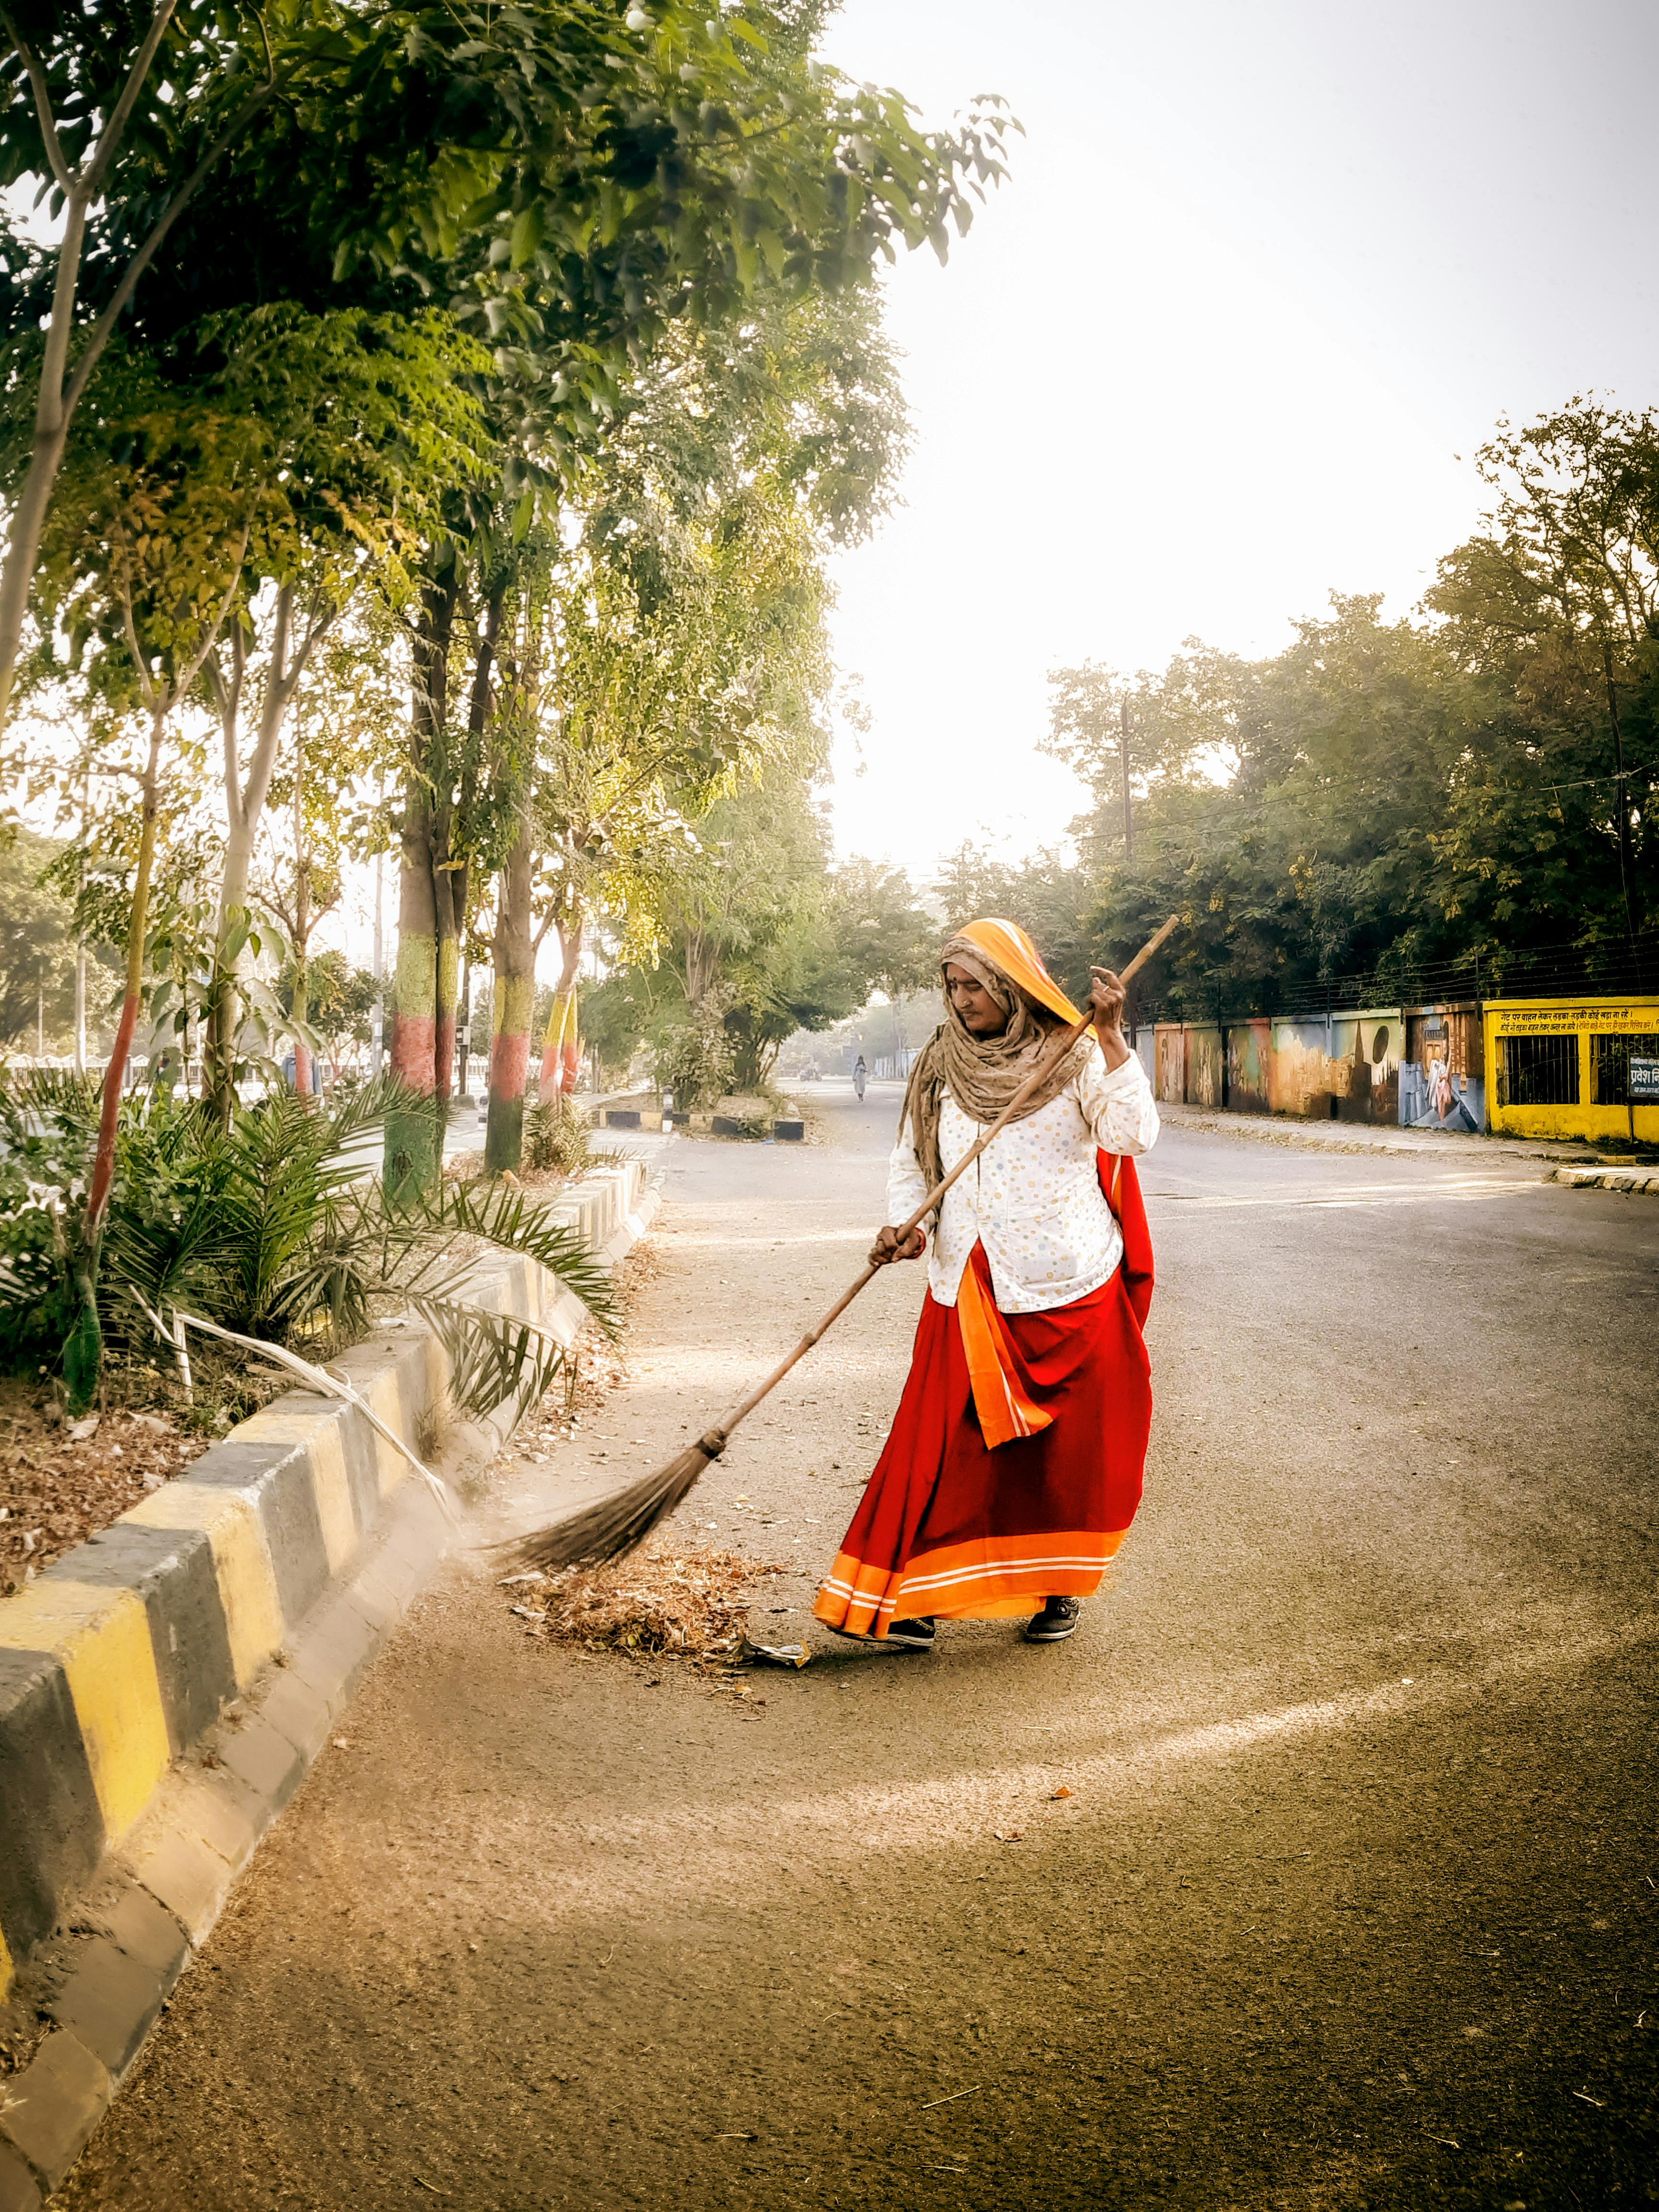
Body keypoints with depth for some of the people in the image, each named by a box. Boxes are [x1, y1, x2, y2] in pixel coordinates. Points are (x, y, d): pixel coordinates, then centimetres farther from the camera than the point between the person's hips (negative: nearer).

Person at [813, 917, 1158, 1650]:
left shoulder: (1075, 1056, -5)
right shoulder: (938, 1066, 5)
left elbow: (1133, 1135, -17)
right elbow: (910, 1161, 10)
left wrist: (1110, 1039, -24)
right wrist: (905, 1224, -8)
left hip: (1070, 1291, -2)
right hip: (969, 1294, 3)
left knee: (1070, 1449, 8)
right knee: (943, 1442, 0)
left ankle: (1061, 1587, 27)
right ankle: (910, 1597, 6)